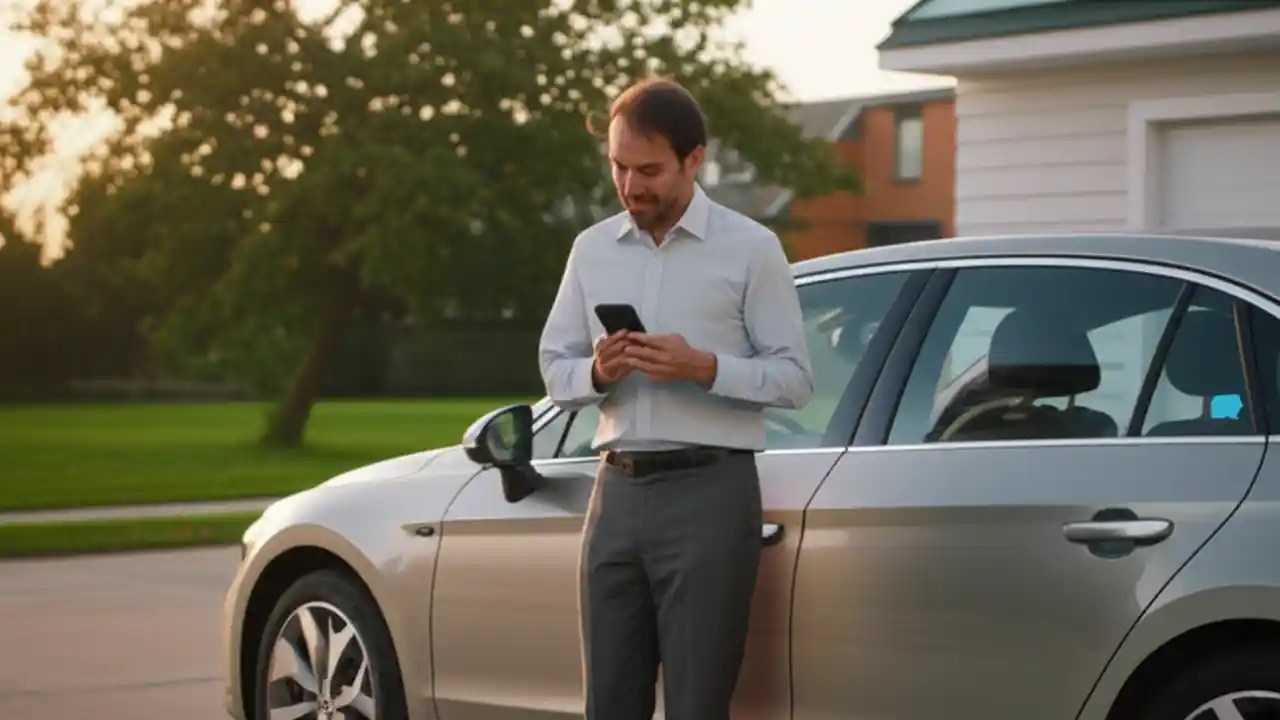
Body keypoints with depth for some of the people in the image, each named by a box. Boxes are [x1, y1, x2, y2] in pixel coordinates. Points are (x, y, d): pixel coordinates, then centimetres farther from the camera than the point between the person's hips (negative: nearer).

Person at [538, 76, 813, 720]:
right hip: (616, 492, 5)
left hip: (708, 493, -5)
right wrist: (597, 373, -8)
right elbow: (554, 368, 14)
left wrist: (704, 368, -19)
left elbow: (794, 378, -3)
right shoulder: (592, 249, 12)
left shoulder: (751, 248, -1)